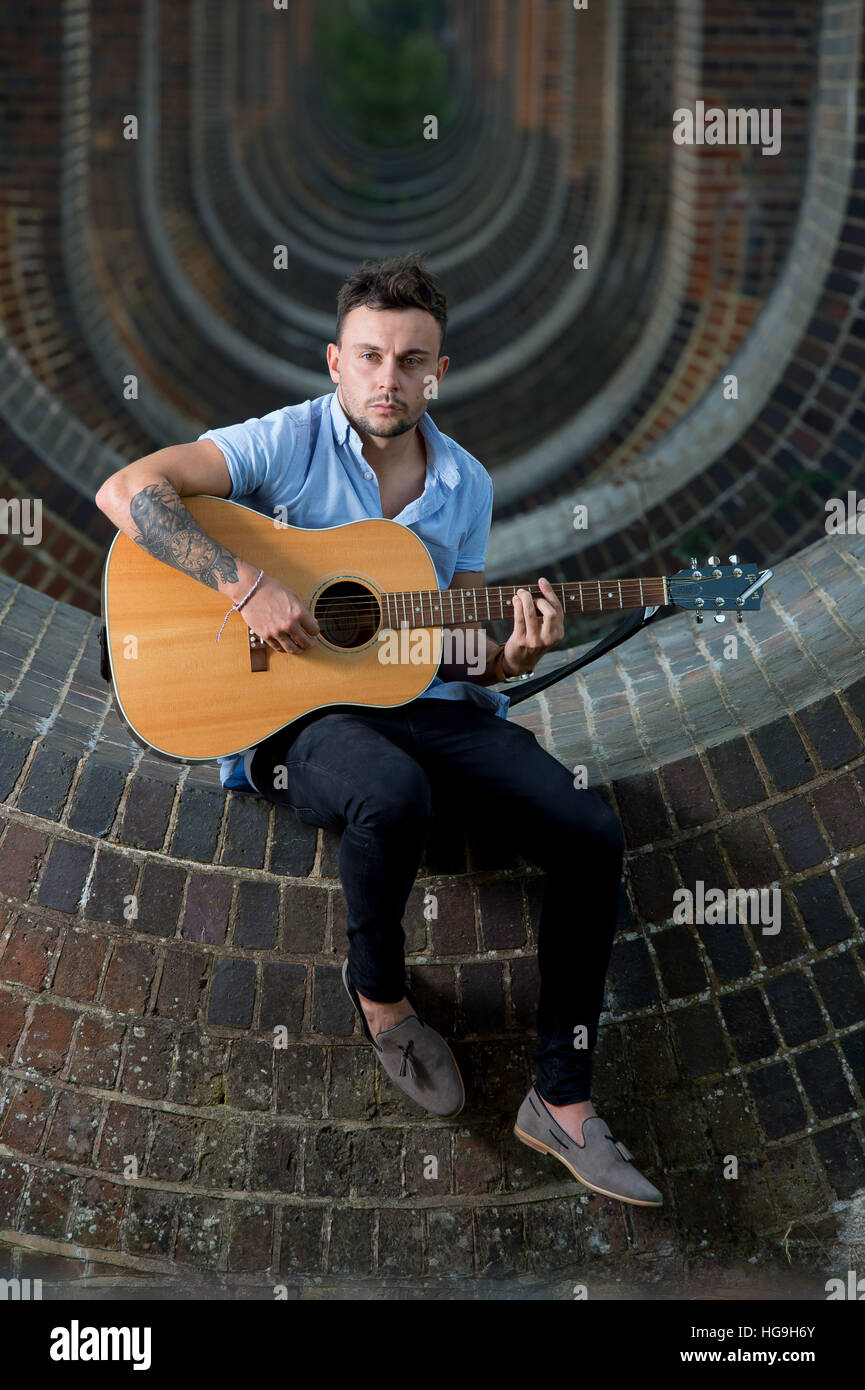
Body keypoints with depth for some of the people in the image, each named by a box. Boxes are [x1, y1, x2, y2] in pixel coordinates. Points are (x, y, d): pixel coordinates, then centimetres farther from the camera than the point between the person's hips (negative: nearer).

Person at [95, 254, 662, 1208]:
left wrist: (508, 656, -10)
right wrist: (245, 584, -26)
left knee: (591, 837, -16)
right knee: (393, 796, -40)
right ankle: (380, 995, -7)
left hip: (431, 705, 5)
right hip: (303, 714, -5)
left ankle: (562, 1102, -5)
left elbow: (456, 647, 14)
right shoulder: (291, 443, -6)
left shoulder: (465, 485, 10)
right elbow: (127, 491, -18)